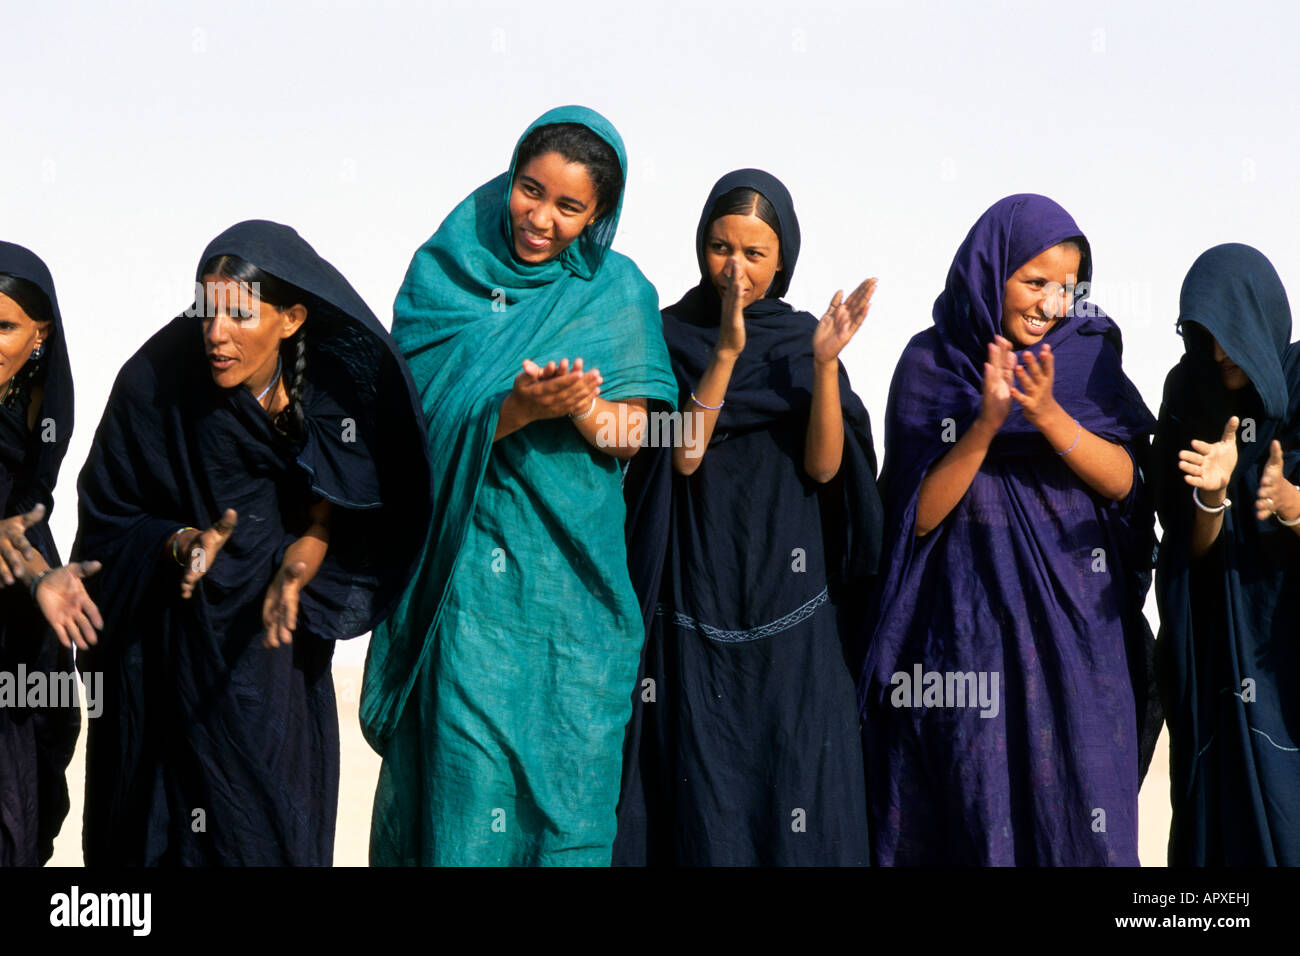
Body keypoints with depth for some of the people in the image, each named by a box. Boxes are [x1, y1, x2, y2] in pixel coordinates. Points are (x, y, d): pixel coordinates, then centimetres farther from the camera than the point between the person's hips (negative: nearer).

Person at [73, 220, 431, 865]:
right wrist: (181, 545, -25)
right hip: (166, 648, -2)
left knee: (271, 820, 6)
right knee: (166, 827, 4)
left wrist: (293, 575, -18)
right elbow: (107, 520, -8)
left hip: (272, 642, 2)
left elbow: (322, 513, 1)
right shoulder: (154, 383, -18)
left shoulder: (326, 392, -12)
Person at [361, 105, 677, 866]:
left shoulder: (618, 294, 7)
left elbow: (630, 434, 0)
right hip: (469, 564, -1)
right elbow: (422, 422, -4)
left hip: (574, 571, 1)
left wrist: (582, 404, -22)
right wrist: (520, 409, -22)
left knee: (569, 771, 2)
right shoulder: (443, 277, 3)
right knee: (469, 774, -6)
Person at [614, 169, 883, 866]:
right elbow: (682, 452, -10)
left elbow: (824, 465, -5)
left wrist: (824, 363, -17)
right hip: (698, 593, -1)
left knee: (794, 778, -1)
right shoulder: (671, 335, 3)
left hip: (792, 597, 1)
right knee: (704, 784, -2)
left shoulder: (804, 340, 7)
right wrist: (727, 350, -19)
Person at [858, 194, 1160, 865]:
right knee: (977, 812, -3)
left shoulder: (1088, 353, 6)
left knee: (1074, 813, -2)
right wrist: (986, 423, -18)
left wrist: (1048, 414, -20)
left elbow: (1122, 481, -5)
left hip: (1075, 627, 1)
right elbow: (920, 513, -5)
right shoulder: (931, 361, 0)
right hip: (970, 628, -1)